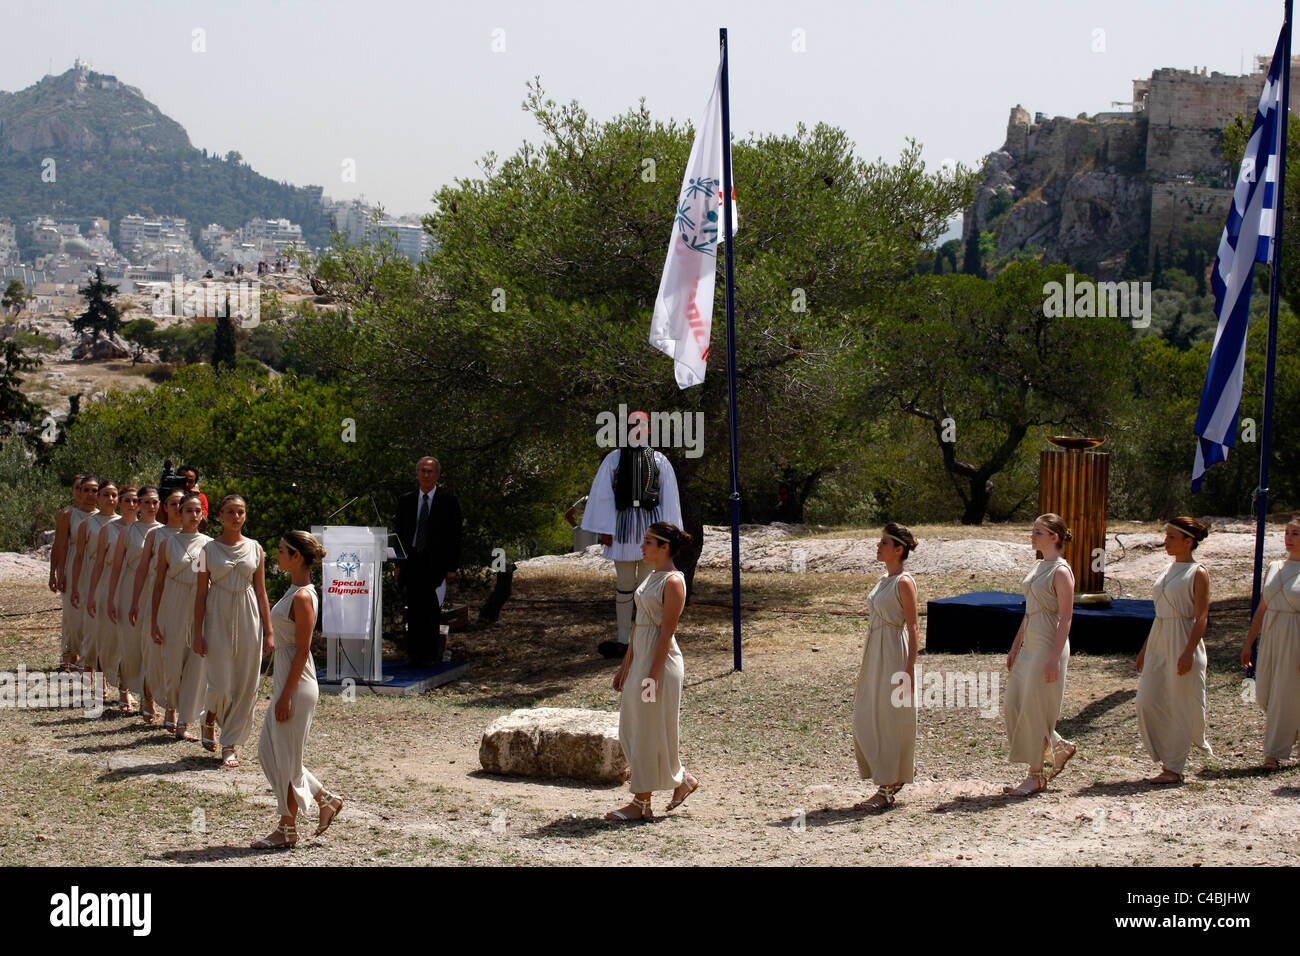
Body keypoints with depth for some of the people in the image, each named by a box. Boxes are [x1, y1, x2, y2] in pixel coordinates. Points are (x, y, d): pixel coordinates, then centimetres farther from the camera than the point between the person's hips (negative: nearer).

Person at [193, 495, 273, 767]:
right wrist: (198, 632, -3)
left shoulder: (255, 549, 6)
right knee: (221, 685, -7)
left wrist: (268, 631, 4)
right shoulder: (210, 549, 1)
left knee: (245, 685, 1)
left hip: (247, 620, 2)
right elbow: (201, 593, 2)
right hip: (218, 619, -2)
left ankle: (229, 745, 11)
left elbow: (261, 592, 8)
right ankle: (209, 721, 24)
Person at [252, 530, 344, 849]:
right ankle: (326, 799, 22)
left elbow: (302, 651, -20)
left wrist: (286, 696, -20)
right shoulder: (294, 591, 12)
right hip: (285, 678, 10)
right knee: (268, 750, 15)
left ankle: (288, 829, 13)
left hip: (296, 682, -10)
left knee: (286, 757, 1)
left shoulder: (303, 597, -18)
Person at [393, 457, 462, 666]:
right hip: (412, 562, 3)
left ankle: (430, 654, 1)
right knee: (414, 610, 4)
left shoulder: (448, 501, 1)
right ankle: (414, 653, 9)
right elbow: (399, 533, 13)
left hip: (435, 563, -3)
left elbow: (454, 536, 0)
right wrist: (399, 564, 6)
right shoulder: (406, 501, 11)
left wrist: (452, 567, -5)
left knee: (431, 610, -5)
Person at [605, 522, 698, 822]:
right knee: (629, 730, 12)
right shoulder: (652, 576, 14)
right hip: (640, 656, 10)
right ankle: (682, 780, 22)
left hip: (660, 660, -10)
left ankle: (641, 804, 8)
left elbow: (667, 632, -17)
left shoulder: (673, 582, -14)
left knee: (648, 732, -1)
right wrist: (626, 665, 19)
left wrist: (653, 676, -20)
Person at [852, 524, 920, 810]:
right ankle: (898, 775, 25)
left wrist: (910, 670, -20)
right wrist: (866, 667, 20)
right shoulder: (884, 581, 13)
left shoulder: (904, 582, -12)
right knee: (865, 719, 10)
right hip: (874, 656, 9)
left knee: (886, 720, -3)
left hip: (893, 653, -9)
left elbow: (914, 629, -15)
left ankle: (886, 791, 5)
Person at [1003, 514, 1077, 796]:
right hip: (1029, 645, 9)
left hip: (1049, 645, -9)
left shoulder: (1061, 571, -13)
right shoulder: (1037, 566, 14)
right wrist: (1015, 645, 17)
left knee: (1035, 709, -4)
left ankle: (1036, 776, 7)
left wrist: (1055, 659, -20)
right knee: (1012, 706, 9)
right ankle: (1061, 747, 26)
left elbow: (1065, 618, -16)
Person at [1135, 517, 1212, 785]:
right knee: (1148, 703, 2)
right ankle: (1169, 758, 14)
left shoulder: (1198, 573, -7)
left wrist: (1188, 652, -21)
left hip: (1183, 642, -7)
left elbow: (1201, 617, -13)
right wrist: (1145, 648, 17)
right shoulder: (1166, 571, 14)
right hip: (1158, 643, 8)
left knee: (1180, 707, -2)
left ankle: (1173, 769, 4)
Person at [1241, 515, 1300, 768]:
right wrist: (1249, 643, 13)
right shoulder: (1274, 568, 10)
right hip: (1270, 639, 6)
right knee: (1264, 695, 7)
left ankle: (1275, 752, 8)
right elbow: (1262, 609, 14)